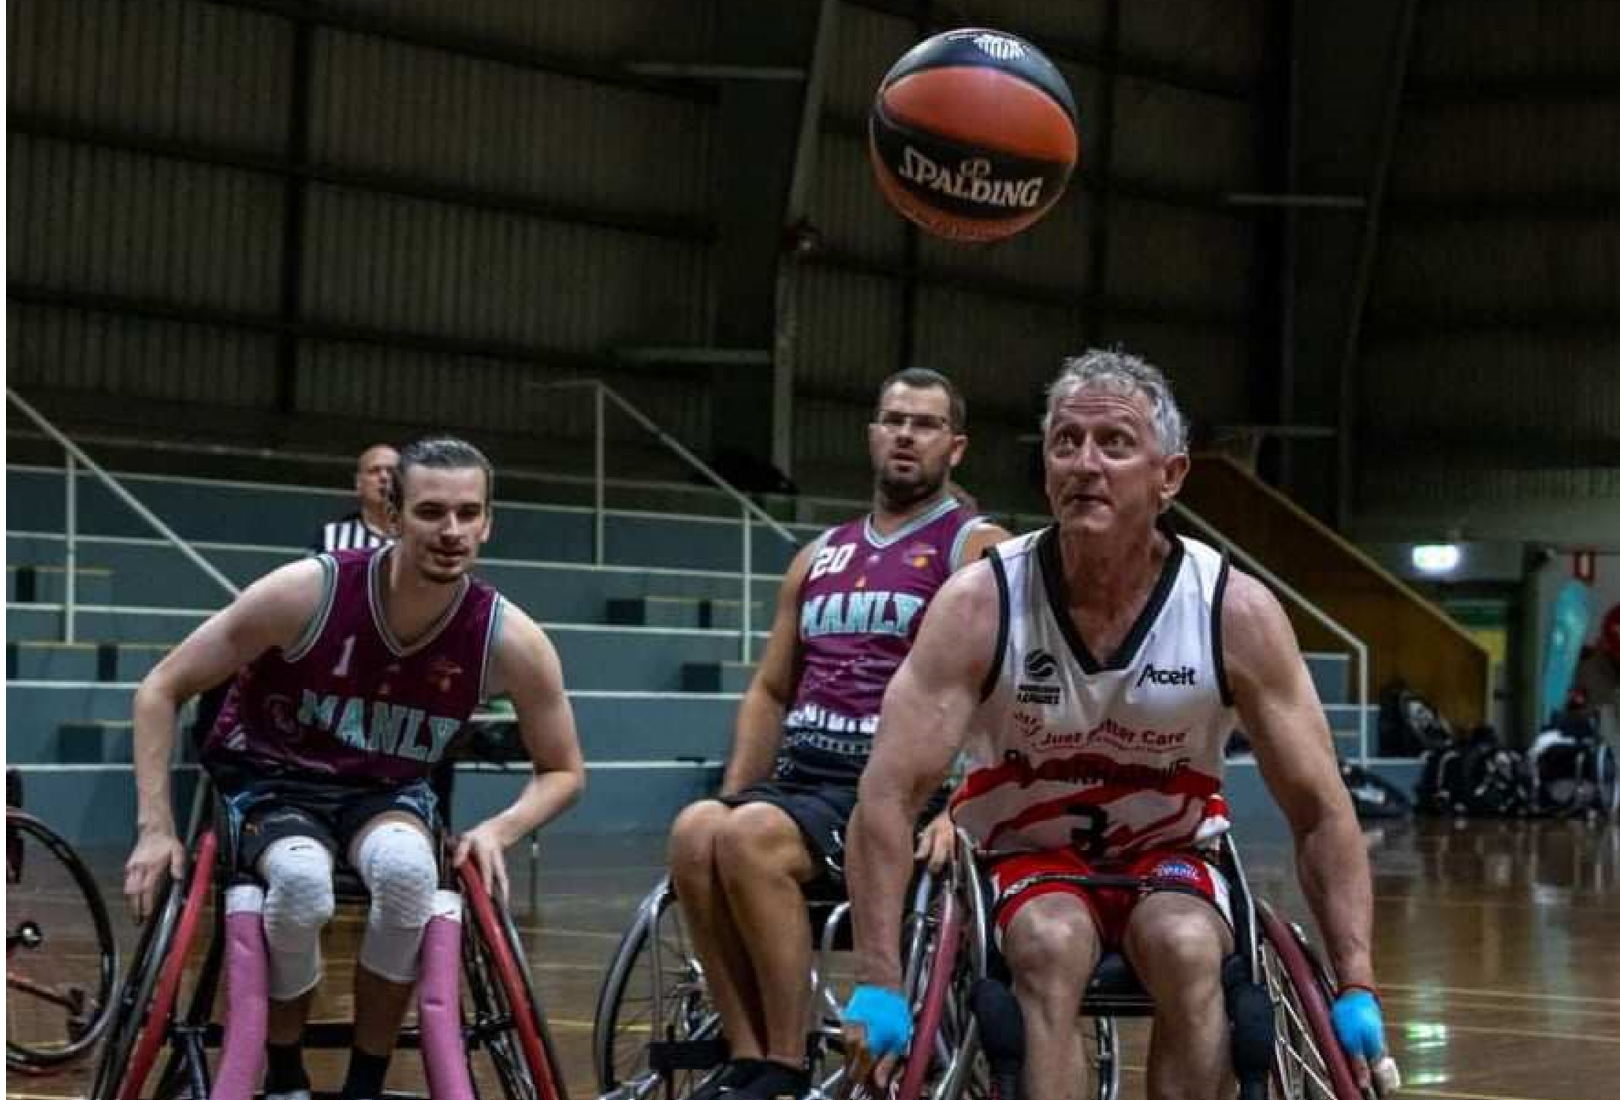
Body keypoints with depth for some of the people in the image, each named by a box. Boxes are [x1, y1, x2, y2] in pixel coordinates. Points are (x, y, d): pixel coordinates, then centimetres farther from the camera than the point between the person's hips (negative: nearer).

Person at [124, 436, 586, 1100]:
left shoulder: (510, 641, -18)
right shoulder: (307, 593, -24)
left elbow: (563, 772, -1)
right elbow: (161, 690, -13)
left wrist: (497, 831, -20)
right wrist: (156, 828, -19)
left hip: (387, 795, 2)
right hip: (270, 783, -1)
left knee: (407, 870, -35)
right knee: (303, 882, -36)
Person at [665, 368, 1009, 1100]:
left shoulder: (977, 550, 2)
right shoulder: (819, 558, 22)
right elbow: (769, 691, 23)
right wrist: (732, 797, 8)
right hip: (800, 775, 6)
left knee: (748, 840, -32)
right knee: (697, 830, -26)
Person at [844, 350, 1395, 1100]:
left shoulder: (1237, 612, -18)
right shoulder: (980, 603, -21)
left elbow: (1320, 812, -12)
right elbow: (889, 795, -22)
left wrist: (1356, 989, -19)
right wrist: (878, 985, -28)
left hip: (1168, 857, 1)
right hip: (1023, 858, -1)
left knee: (1187, 948, -31)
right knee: (1051, 944, -33)